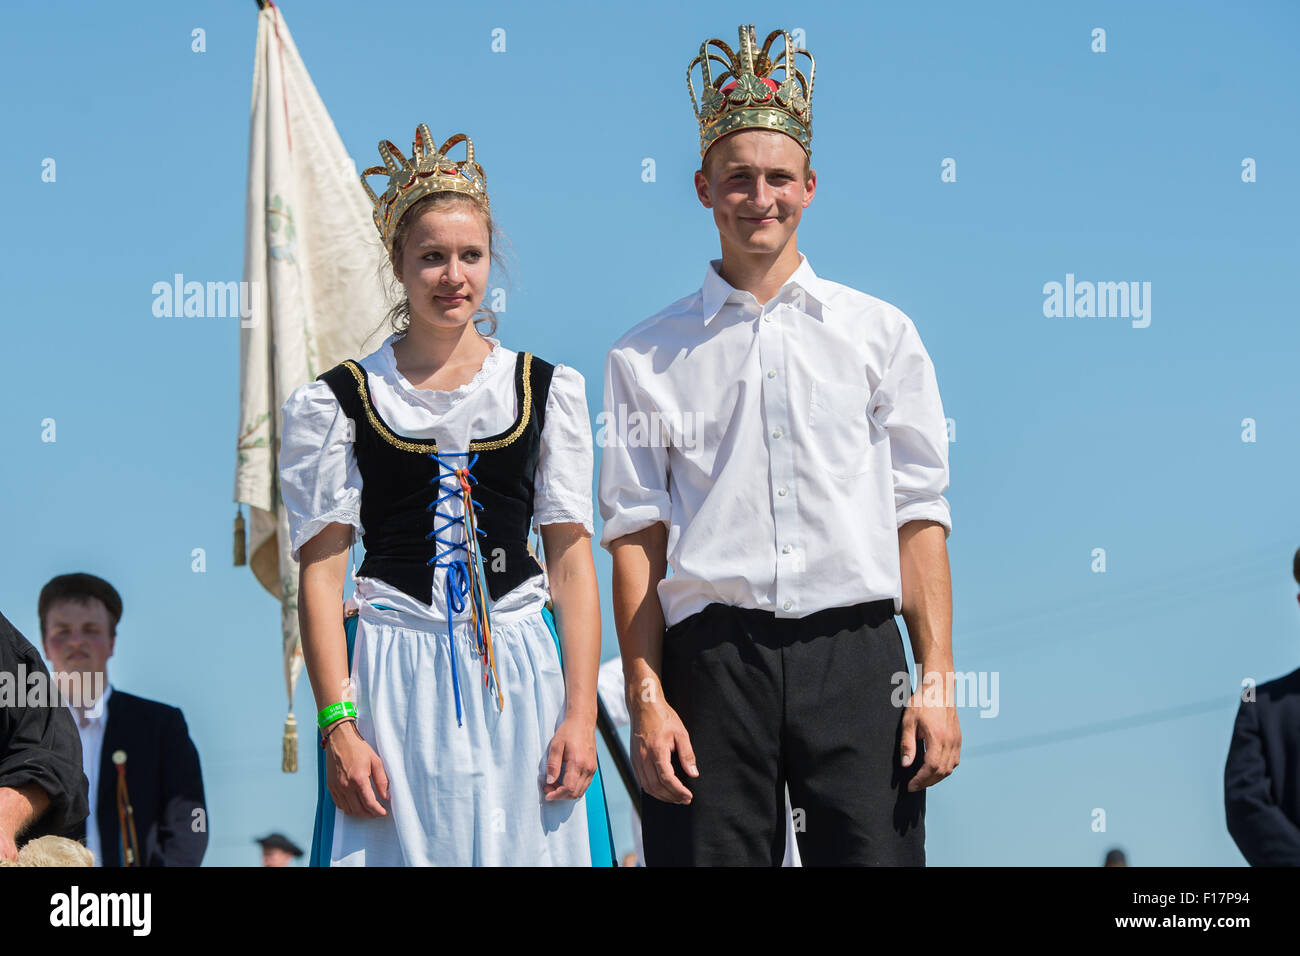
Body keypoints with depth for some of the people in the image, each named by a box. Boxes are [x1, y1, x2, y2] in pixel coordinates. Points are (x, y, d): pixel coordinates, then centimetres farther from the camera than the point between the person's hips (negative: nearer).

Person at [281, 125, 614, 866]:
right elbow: (321, 574, 0)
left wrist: (580, 715, -3)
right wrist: (338, 725, -9)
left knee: (527, 849, 1)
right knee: (403, 850, -2)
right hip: (392, 681, -1)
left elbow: (572, 560, 5)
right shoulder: (339, 401, 4)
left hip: (521, 674, 1)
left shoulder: (549, 389, 8)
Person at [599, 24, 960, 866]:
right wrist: (647, 700, -4)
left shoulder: (880, 334, 12)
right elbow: (636, 535, 5)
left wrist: (937, 681, -2)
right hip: (714, 655, 0)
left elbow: (919, 516, 7)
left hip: (854, 654, 0)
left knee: (875, 854, -6)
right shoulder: (648, 357, 10)